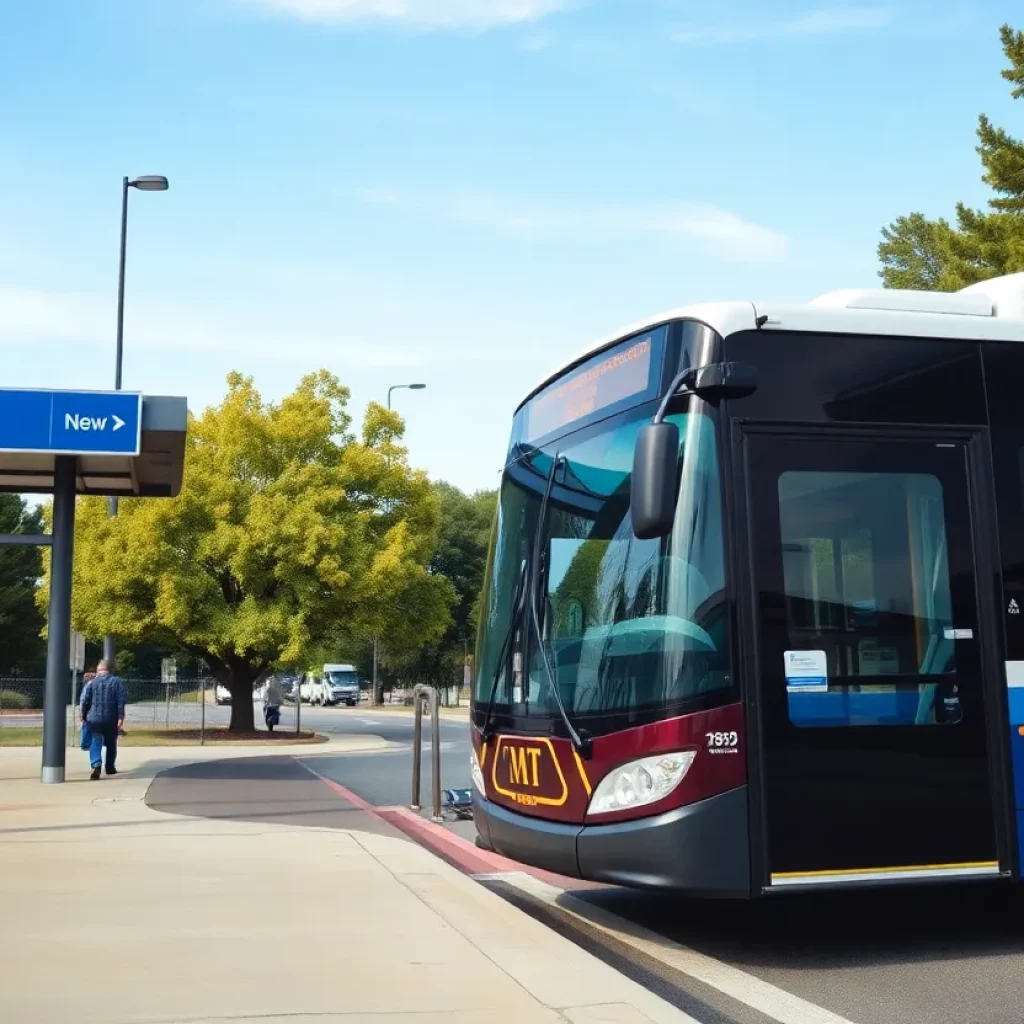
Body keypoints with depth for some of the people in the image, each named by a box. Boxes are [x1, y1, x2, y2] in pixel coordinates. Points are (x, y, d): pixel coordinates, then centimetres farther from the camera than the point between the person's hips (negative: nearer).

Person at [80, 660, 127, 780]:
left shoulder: (91, 682, 2)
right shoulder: (117, 681, 1)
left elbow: (84, 701, -1)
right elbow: (121, 701, -6)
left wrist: (83, 715, 10)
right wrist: (121, 717, -5)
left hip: (94, 718, 0)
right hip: (111, 719, 0)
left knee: (96, 743, 1)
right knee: (111, 744, 15)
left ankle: (96, 766, -21)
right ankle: (110, 768, 23)